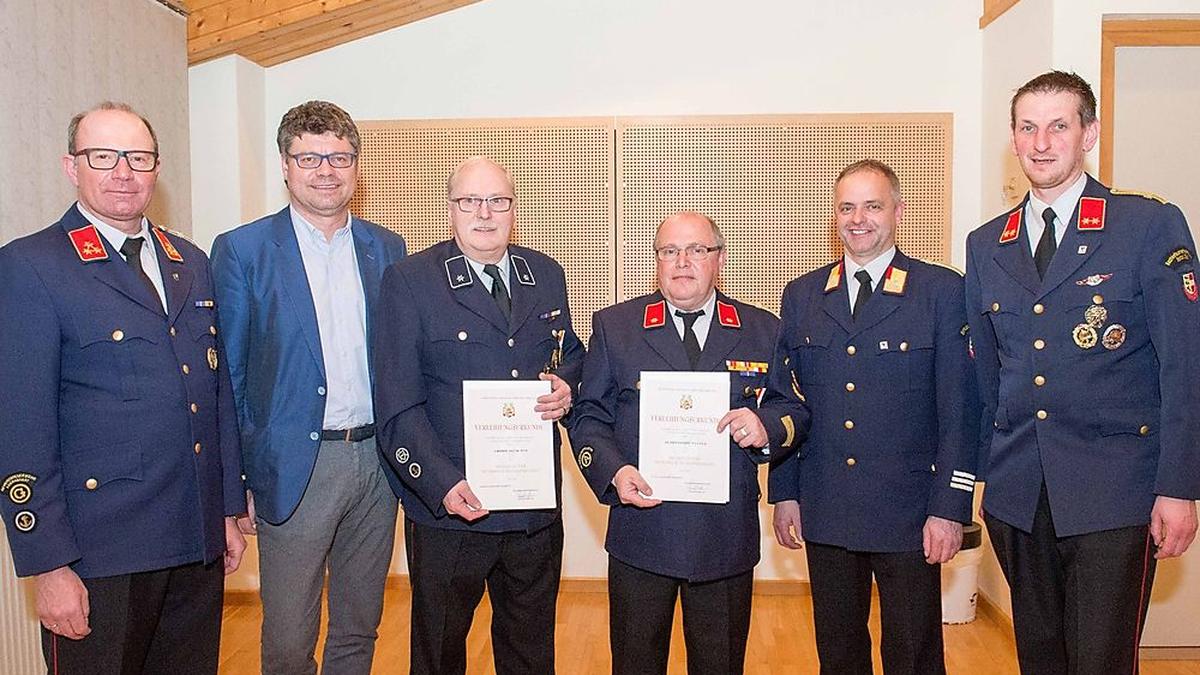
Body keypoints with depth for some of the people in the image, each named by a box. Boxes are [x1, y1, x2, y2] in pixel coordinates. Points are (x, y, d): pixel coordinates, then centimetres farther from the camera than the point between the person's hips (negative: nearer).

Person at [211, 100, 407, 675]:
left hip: (376, 461, 4)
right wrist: (238, 482, -5)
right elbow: (227, 377, -3)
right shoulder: (242, 251, -4)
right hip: (294, 470, -3)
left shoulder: (387, 249, 7)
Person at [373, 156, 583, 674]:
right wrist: (442, 485, -23)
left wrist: (565, 384, -4)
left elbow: (570, 353, 20)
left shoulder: (546, 275, 6)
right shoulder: (408, 281, -8)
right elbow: (398, 407, -12)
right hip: (448, 509, -3)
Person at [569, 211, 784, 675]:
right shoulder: (614, 326, 2)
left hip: (728, 534, 1)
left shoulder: (763, 330, 4)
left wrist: (766, 428, -15)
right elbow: (588, 416, 2)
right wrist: (613, 471, -15)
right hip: (641, 530, 0)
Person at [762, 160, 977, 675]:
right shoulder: (802, 296, 7)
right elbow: (782, 398, 9)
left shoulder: (942, 290, -3)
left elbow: (959, 408, -6)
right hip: (825, 513, 3)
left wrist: (950, 508, -10)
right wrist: (784, 493, 5)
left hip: (910, 513, -3)